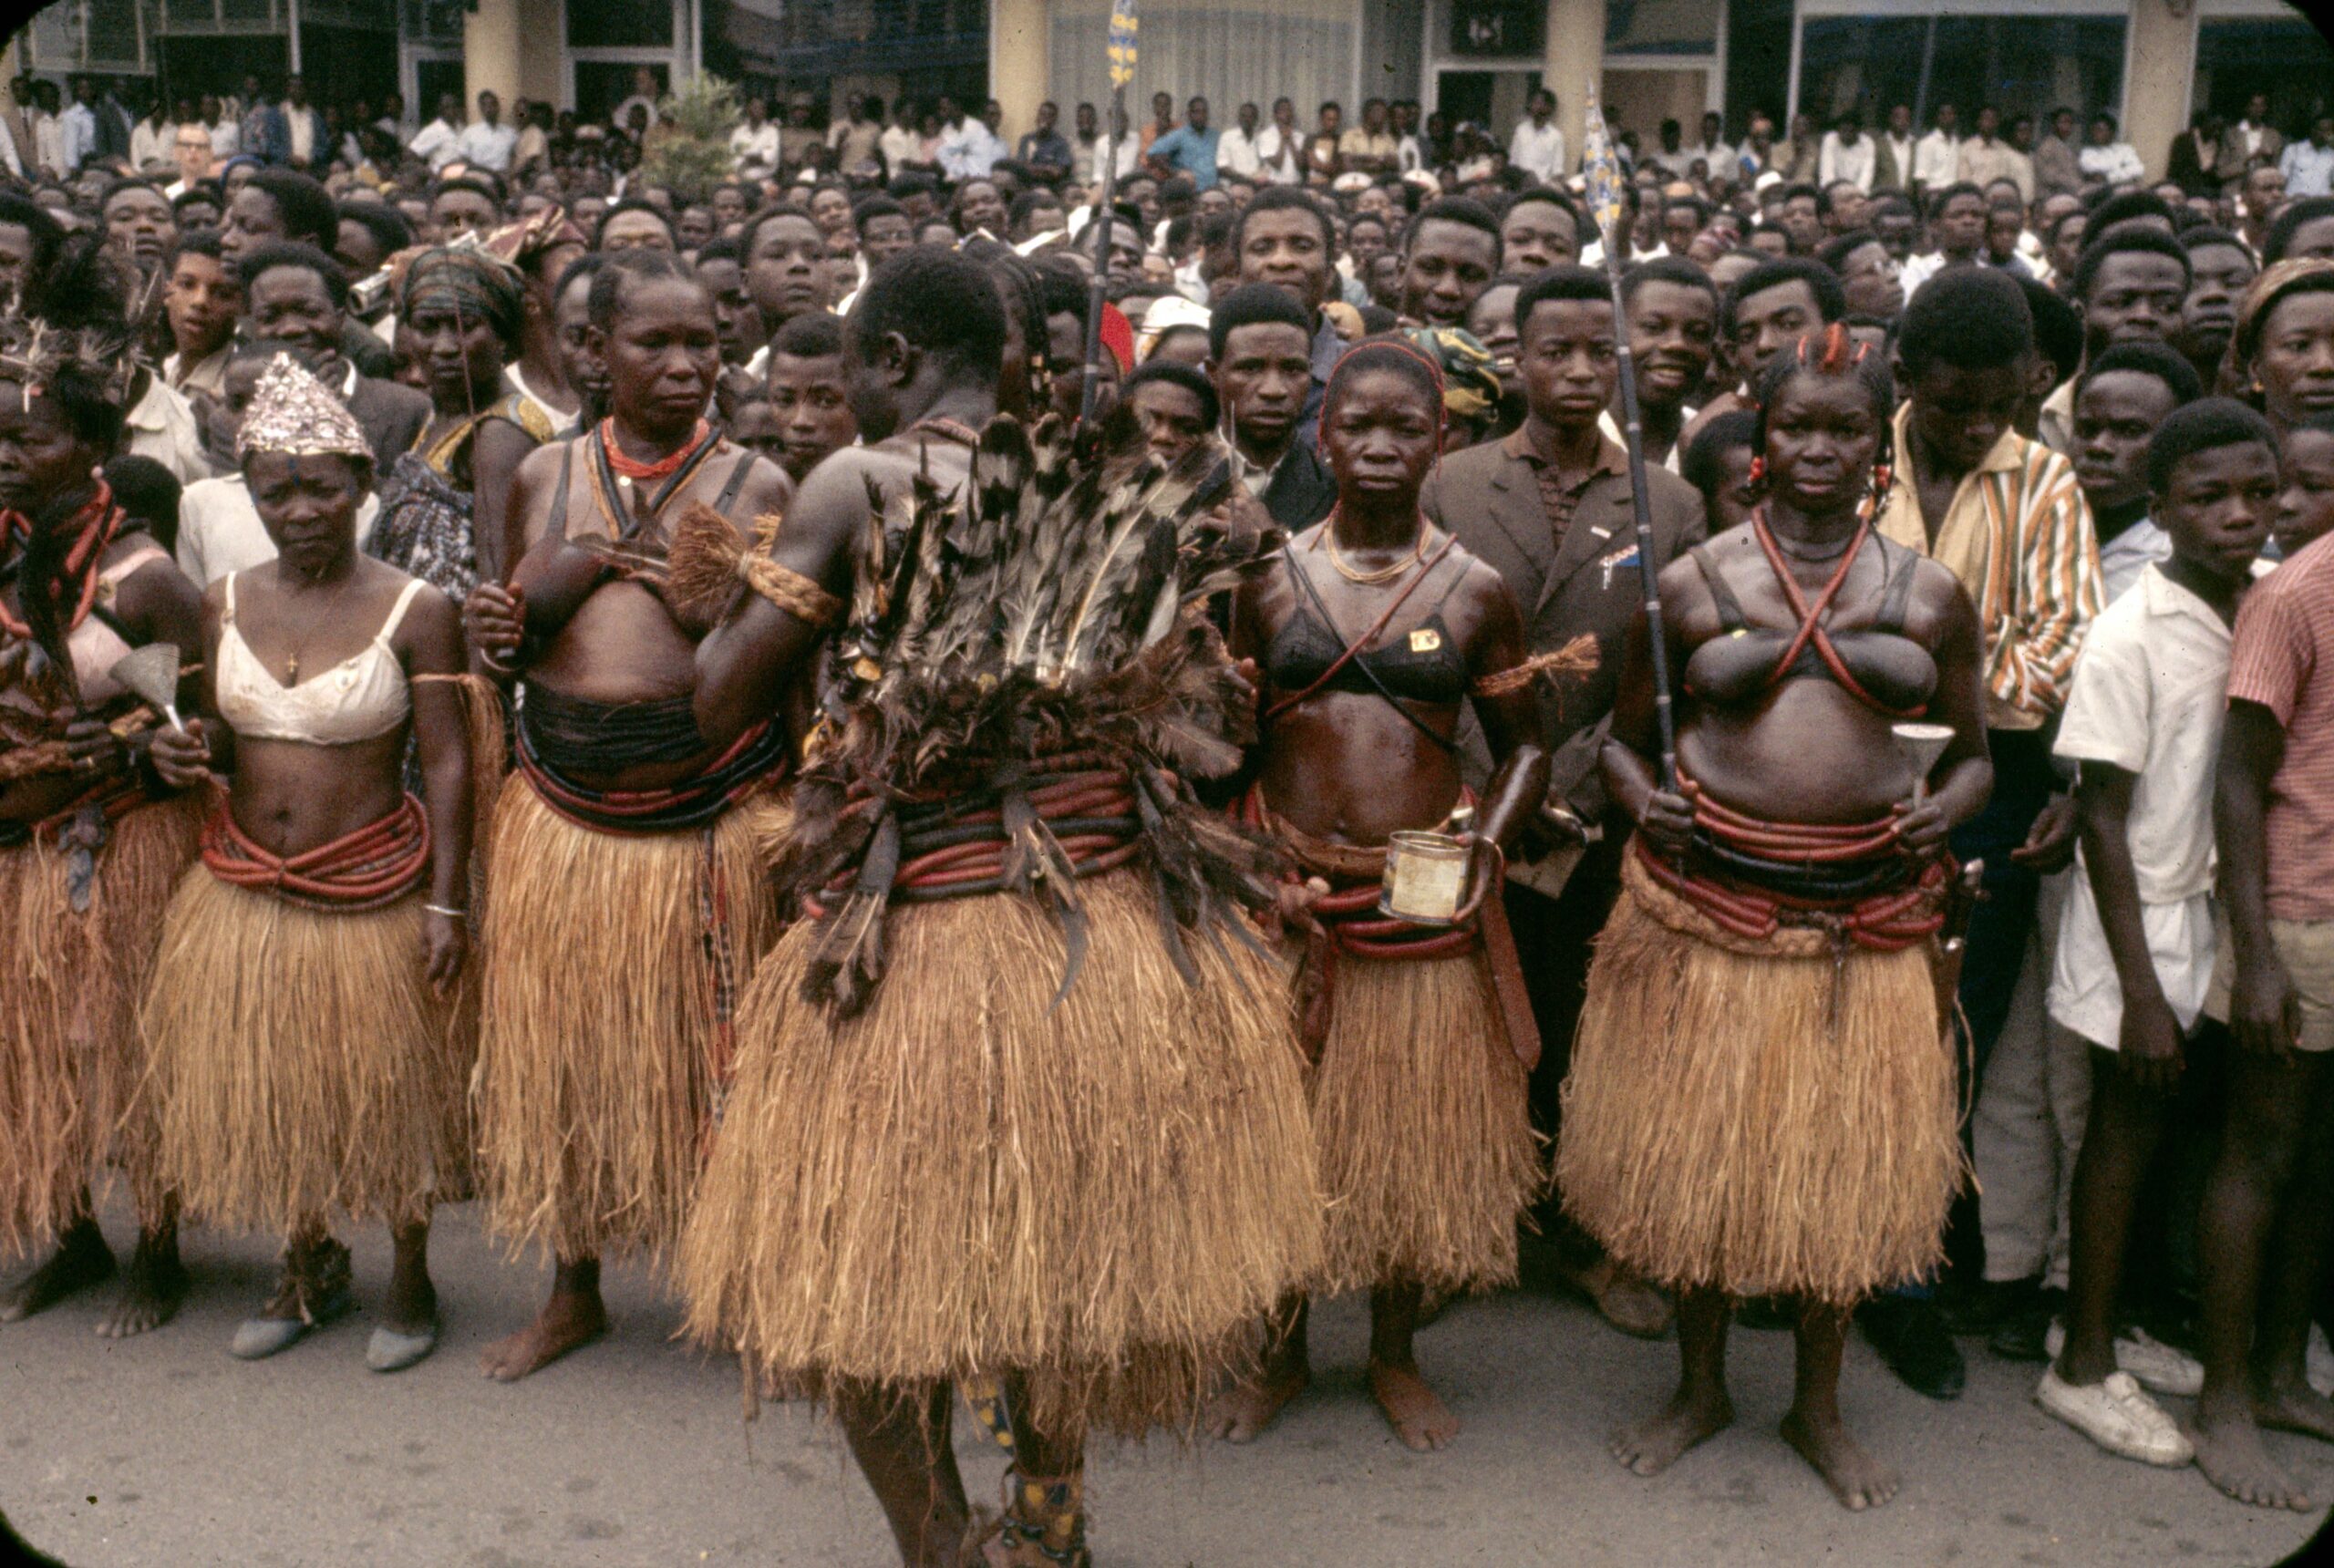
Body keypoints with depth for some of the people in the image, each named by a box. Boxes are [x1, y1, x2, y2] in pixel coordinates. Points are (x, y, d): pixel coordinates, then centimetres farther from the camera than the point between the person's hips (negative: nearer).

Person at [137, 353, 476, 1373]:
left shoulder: (415, 611, -10)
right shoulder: (225, 603, 3)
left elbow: (446, 762, -10)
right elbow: (223, 742, 12)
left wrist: (445, 903, -14)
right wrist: (186, 756, -12)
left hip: (373, 894, -4)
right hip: (245, 892, 4)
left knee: (387, 1092, 8)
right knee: (264, 1089, 14)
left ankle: (410, 1278, 29)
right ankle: (309, 1269, 37)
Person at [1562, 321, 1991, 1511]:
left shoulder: (1930, 596, 6)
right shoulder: (1691, 583, 3)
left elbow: (1972, 750, 14)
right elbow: (1624, 736, 10)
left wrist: (1949, 806, -8)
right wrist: (1642, 801, -11)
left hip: (1868, 912, 1)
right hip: (1708, 900, -1)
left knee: (1846, 1160, 9)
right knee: (1695, 1147, 8)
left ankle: (1819, 1407, 30)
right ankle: (1700, 1388, 30)